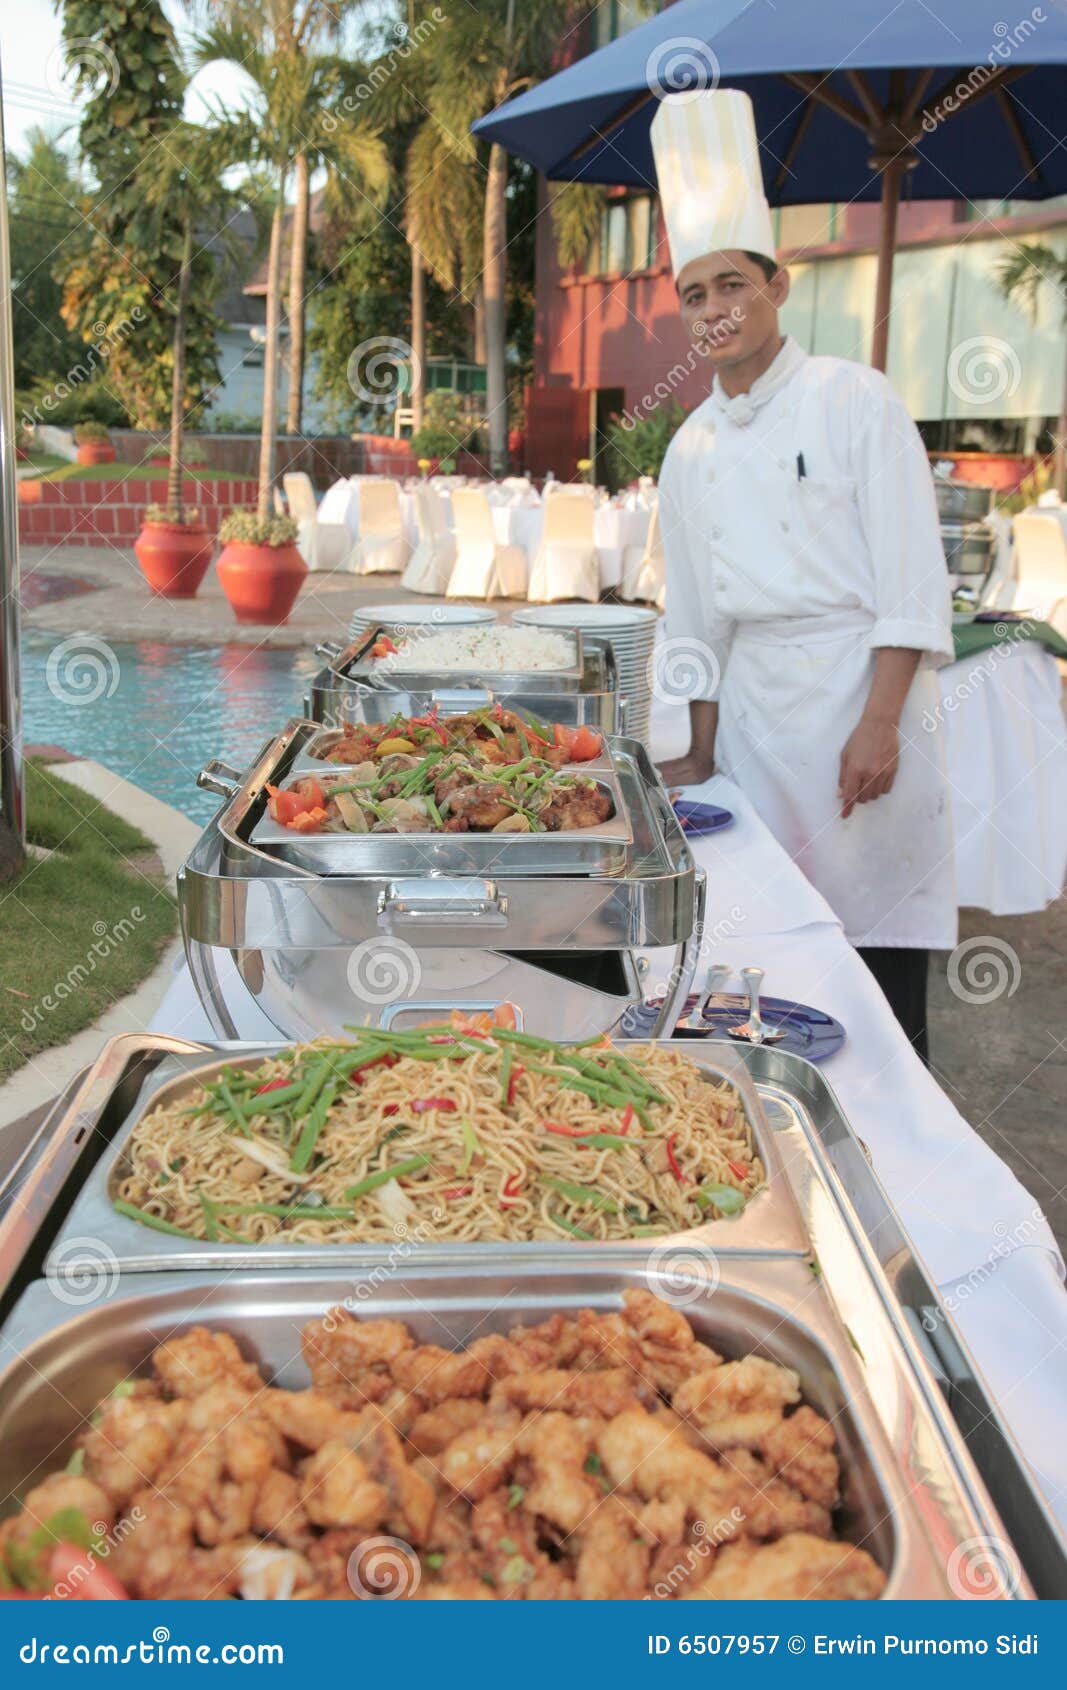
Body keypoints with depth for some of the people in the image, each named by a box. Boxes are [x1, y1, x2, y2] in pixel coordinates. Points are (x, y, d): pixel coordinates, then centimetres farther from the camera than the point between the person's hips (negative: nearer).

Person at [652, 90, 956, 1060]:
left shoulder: (854, 402, -4)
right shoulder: (691, 449, 11)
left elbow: (912, 583, -9)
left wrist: (880, 724, -16)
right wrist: (698, 762, 14)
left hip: (859, 689, -5)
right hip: (753, 710, 5)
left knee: (881, 975, -3)